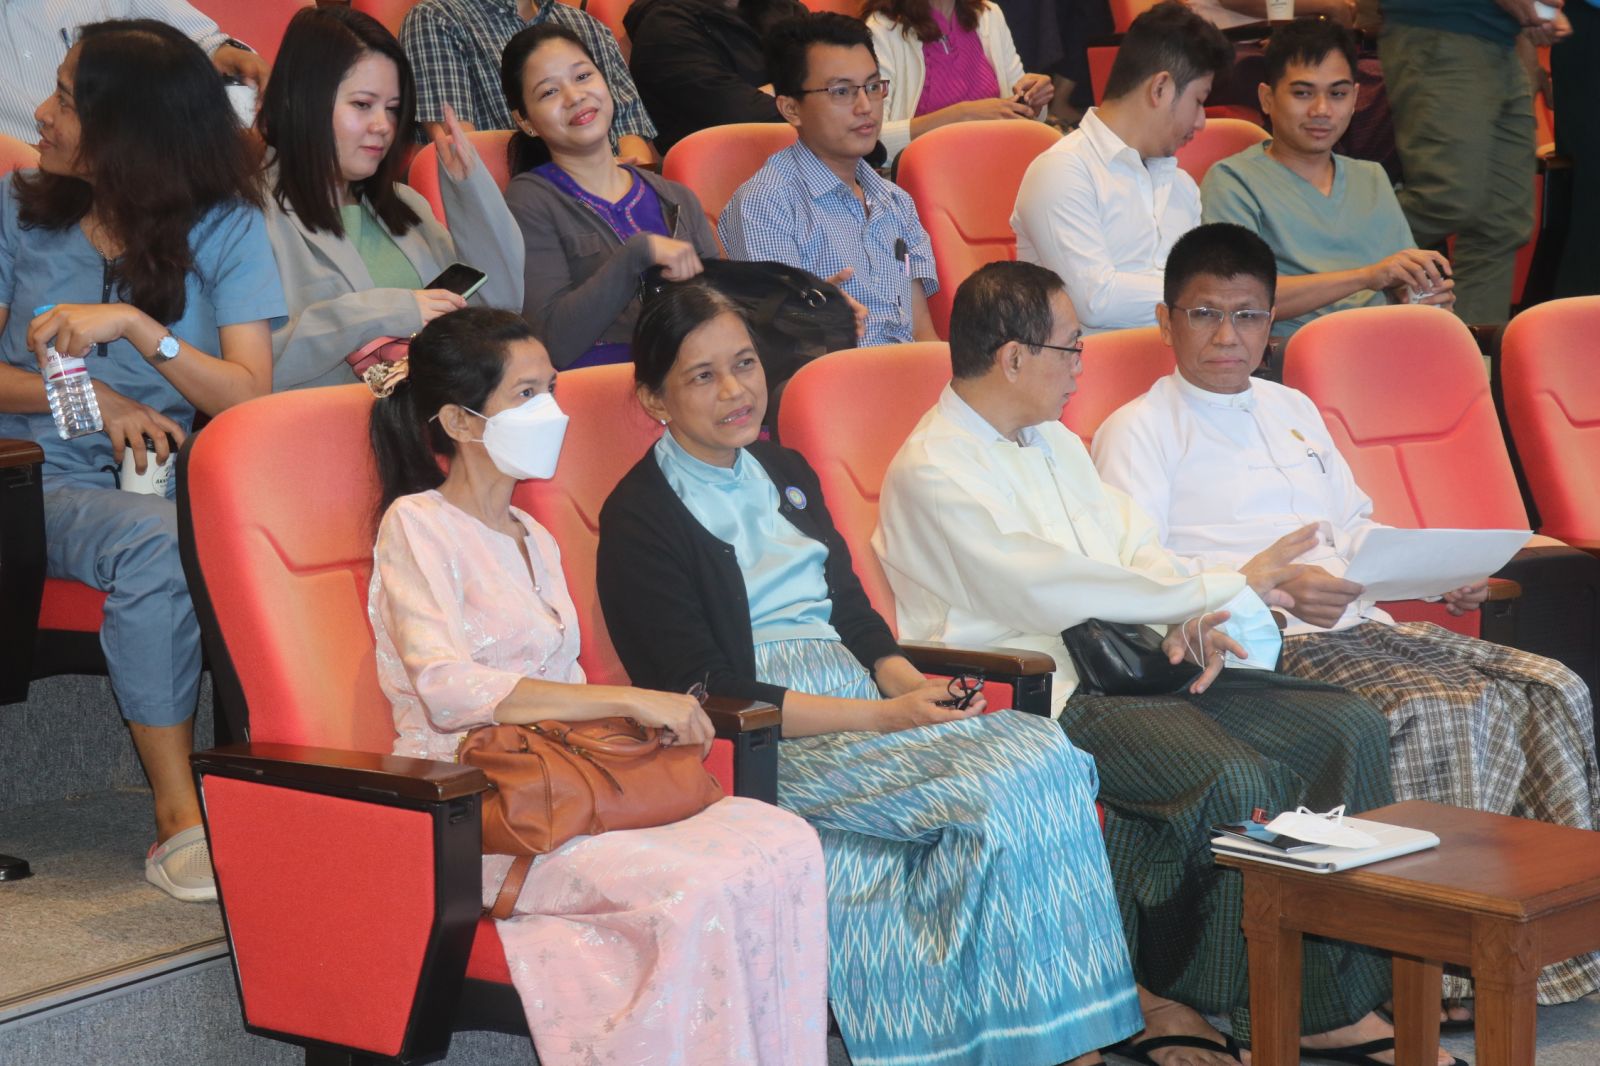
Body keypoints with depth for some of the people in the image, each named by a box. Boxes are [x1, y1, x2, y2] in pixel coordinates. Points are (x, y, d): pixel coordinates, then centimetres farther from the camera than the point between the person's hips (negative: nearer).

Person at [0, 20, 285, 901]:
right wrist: (90, 397, -12)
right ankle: (179, 819, -31)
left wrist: (132, 324, -18)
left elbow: (250, 397, -6)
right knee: (155, 542, -35)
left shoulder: (225, 229, 4)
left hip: (169, 474, 1)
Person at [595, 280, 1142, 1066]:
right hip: (768, 751, -7)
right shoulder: (641, 518, -4)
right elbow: (707, 693, -11)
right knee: (1004, 791, -28)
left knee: (1045, 751, -22)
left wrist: (911, 683, -3)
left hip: (869, 708, 7)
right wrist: (883, 716, -17)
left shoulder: (786, 474, 19)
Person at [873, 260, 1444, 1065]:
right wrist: (1225, 591, -13)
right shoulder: (932, 472, -9)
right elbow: (1055, 592, -18)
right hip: (1047, 696, -9)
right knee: (1236, 776, -31)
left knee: (1349, 725, -6)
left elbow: (1135, 547, 16)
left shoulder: (1054, 442, 21)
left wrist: (1189, 622, -8)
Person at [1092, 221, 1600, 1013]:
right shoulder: (1139, 430, 3)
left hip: (1356, 623, 8)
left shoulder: (1292, 409, 28)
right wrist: (1274, 588, -23)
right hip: (1260, 644, -8)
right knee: (1439, 712, -31)